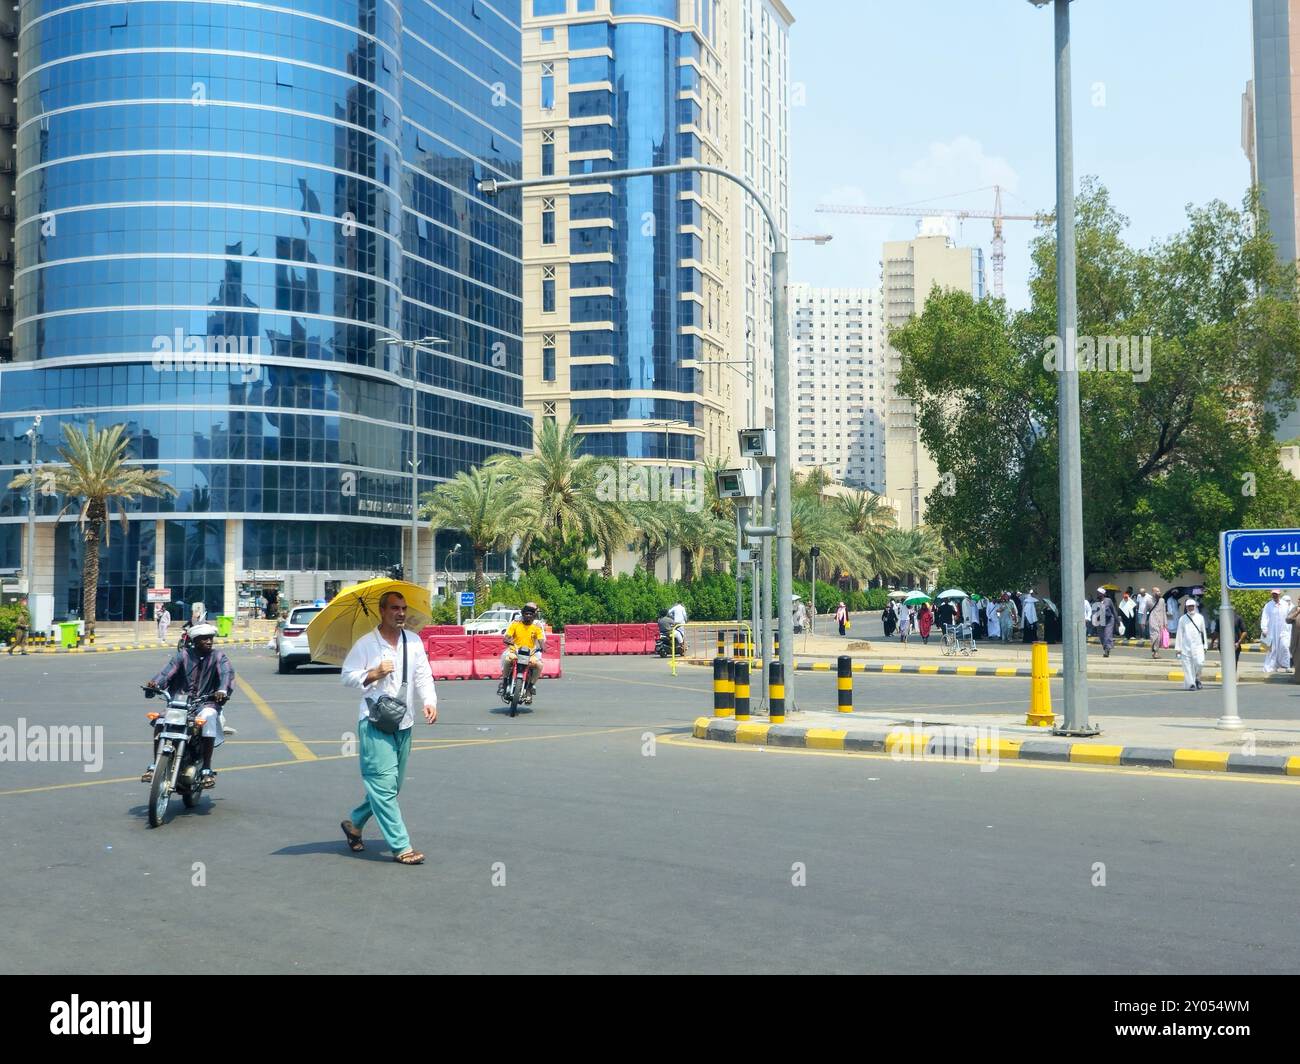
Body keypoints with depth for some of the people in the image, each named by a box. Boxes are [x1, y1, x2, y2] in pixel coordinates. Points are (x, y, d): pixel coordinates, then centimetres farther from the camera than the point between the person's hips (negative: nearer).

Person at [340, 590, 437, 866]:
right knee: (384, 783, -10)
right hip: (375, 722, -6)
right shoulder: (366, 644, -4)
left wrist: (429, 702, -10)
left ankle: (354, 823, 35)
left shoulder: (413, 641, 9)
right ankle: (401, 847, -8)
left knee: (392, 785, 14)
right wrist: (374, 673, -15)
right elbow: (347, 676, -1)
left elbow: (424, 675, 6)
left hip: (404, 723, 6)